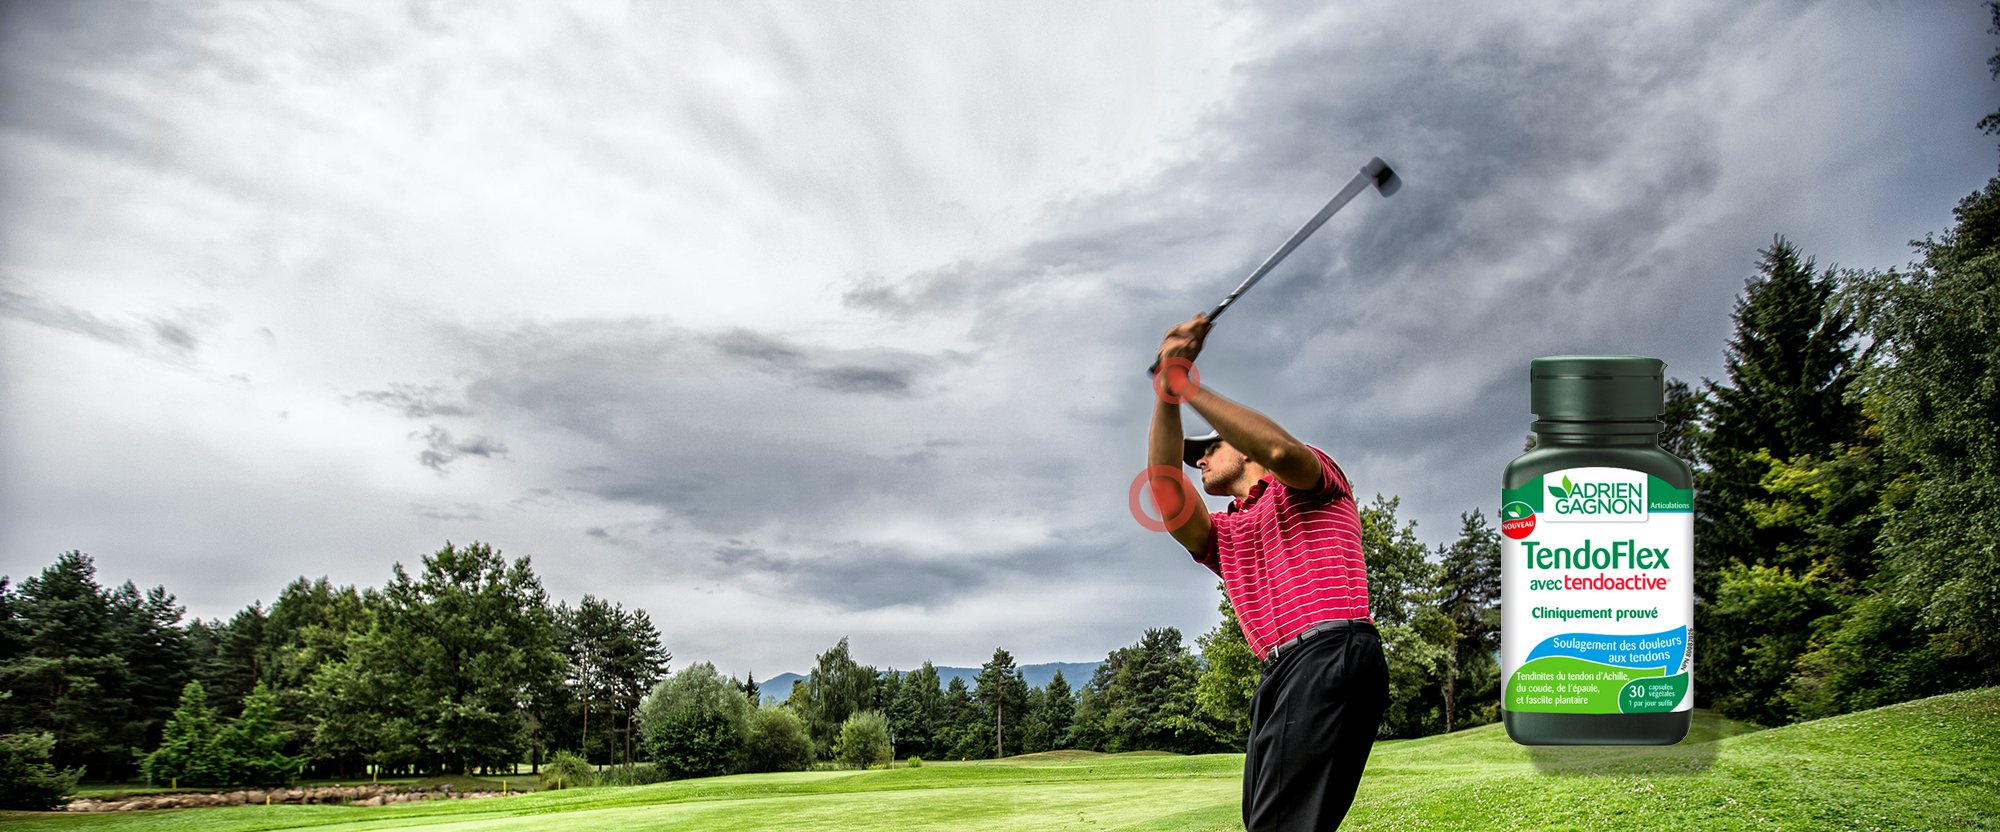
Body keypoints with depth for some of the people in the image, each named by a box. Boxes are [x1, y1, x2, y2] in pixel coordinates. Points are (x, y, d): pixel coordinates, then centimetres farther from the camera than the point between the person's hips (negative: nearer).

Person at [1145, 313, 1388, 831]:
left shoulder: (1309, 482, 15)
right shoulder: (1223, 535, 28)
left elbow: (1281, 449, -11)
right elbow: (1167, 497, 7)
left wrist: (1190, 388, -5)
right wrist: (1167, 395, -4)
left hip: (1331, 652, -7)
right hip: (1279, 674, 7)